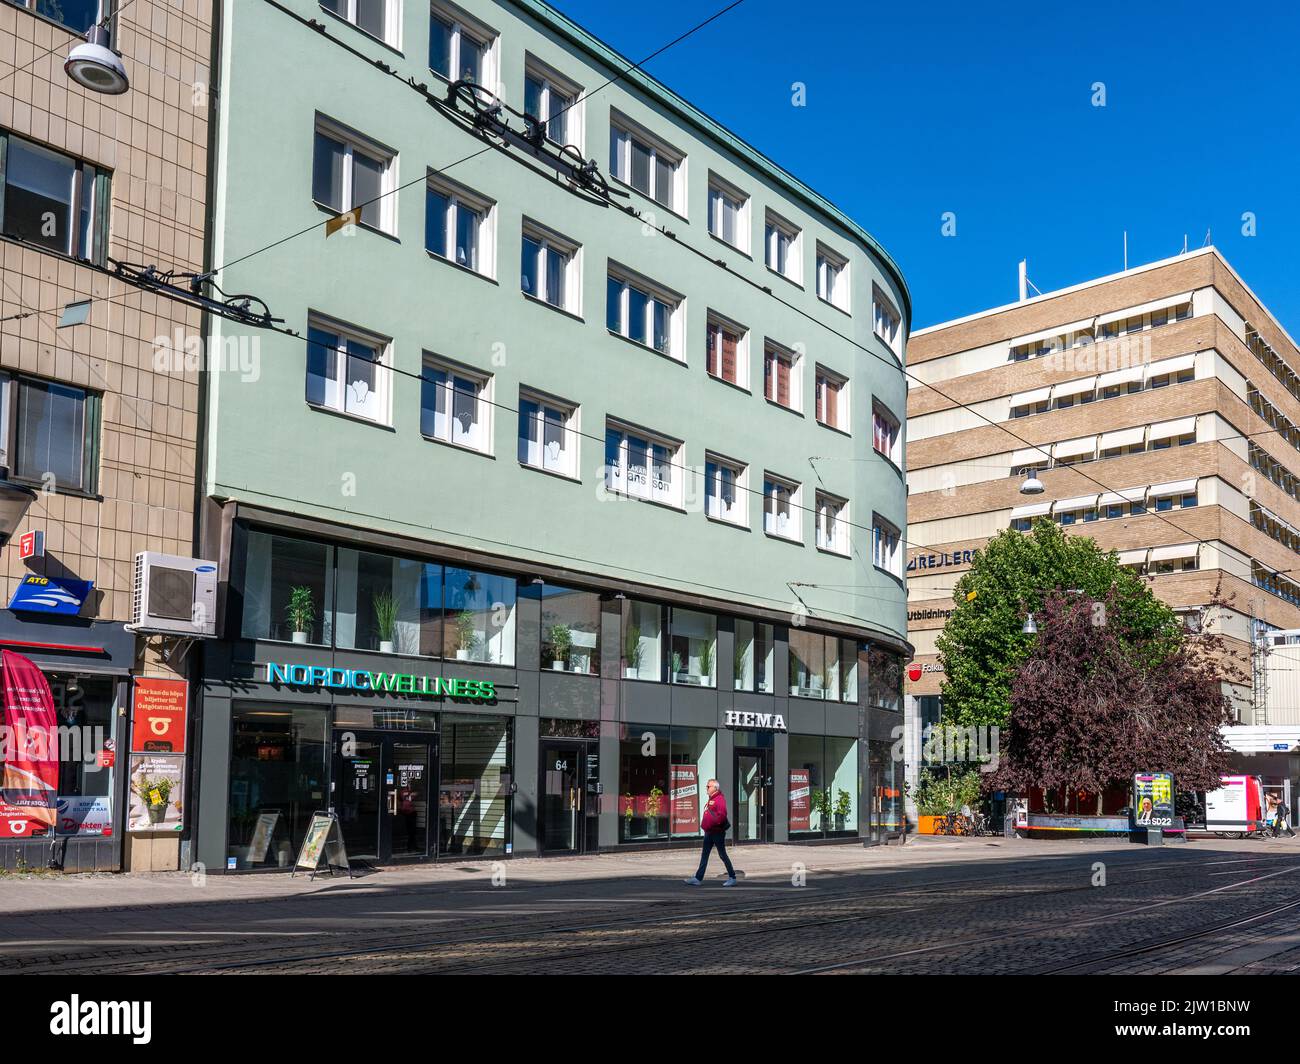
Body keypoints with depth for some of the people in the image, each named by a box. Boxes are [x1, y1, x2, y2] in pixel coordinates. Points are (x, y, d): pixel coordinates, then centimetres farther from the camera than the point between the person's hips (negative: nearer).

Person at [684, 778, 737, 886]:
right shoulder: (710, 800, 17)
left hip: (717, 832, -10)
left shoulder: (720, 799, -14)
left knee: (722, 855, -2)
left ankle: (732, 878, 7)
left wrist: (714, 824, -23)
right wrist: (704, 825, 15)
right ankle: (698, 878, 9)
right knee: (704, 855, 8)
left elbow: (722, 814, -26)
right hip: (709, 832, 10)